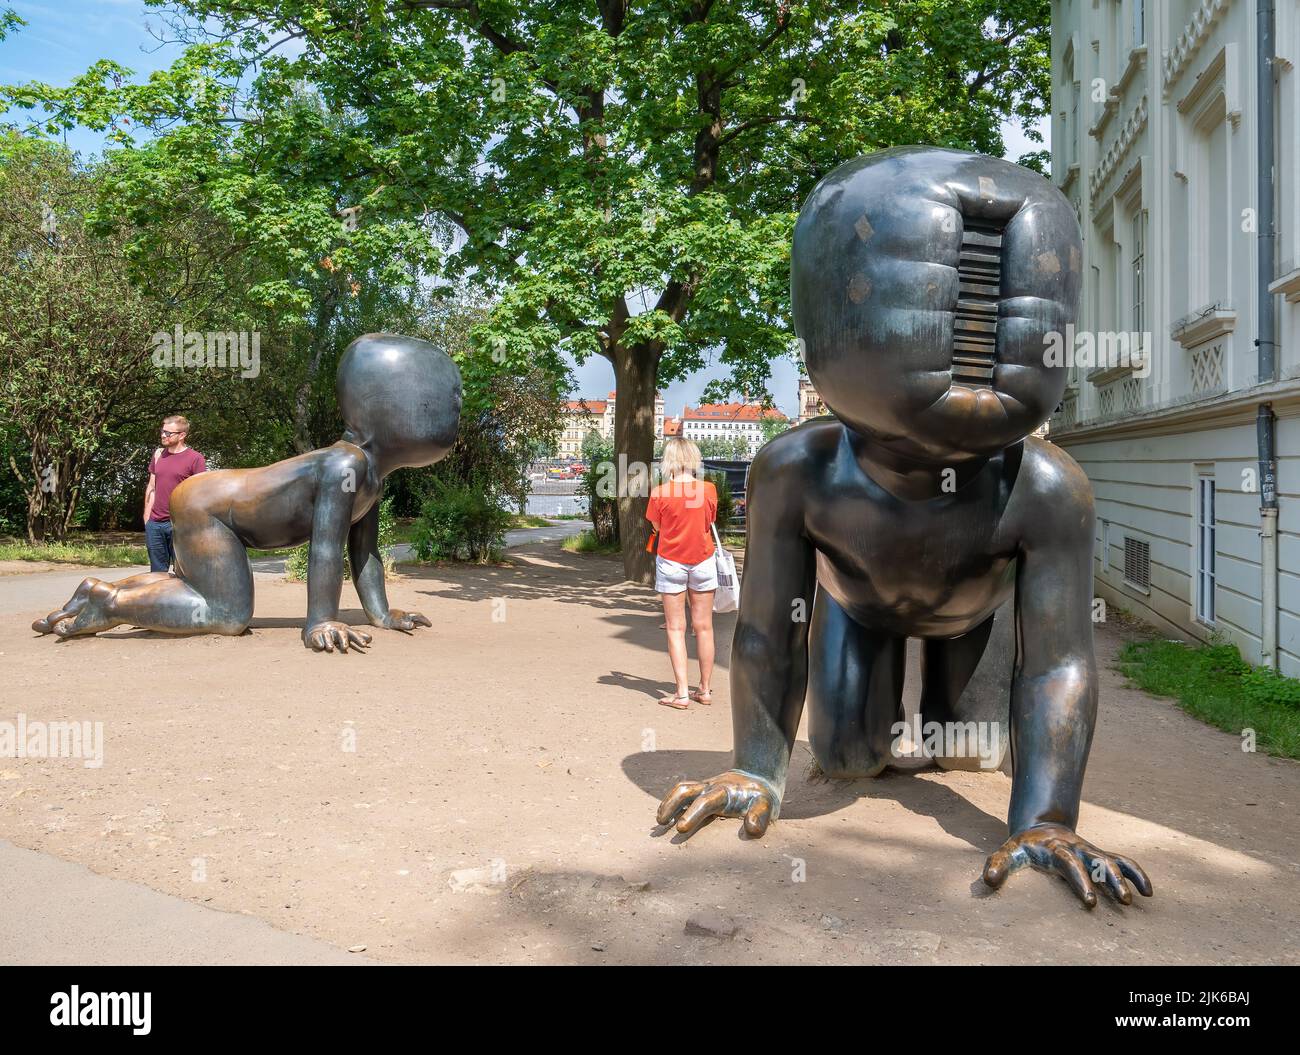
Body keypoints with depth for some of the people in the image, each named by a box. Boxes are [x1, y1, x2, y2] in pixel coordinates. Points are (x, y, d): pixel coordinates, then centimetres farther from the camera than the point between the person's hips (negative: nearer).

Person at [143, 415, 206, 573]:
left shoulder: (195, 458, -4)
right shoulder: (158, 455, 13)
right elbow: (151, 488, 17)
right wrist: (147, 518, 11)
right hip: (154, 524, 5)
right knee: (157, 572, 10)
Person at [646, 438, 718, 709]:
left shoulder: (660, 493, -13)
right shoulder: (708, 490, -7)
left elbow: (657, 528, -2)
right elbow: (709, 523, 4)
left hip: (670, 562, -2)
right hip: (702, 561, 2)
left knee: (676, 628, 3)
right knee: (704, 627, 10)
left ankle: (682, 694, -1)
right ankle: (705, 689, 17)